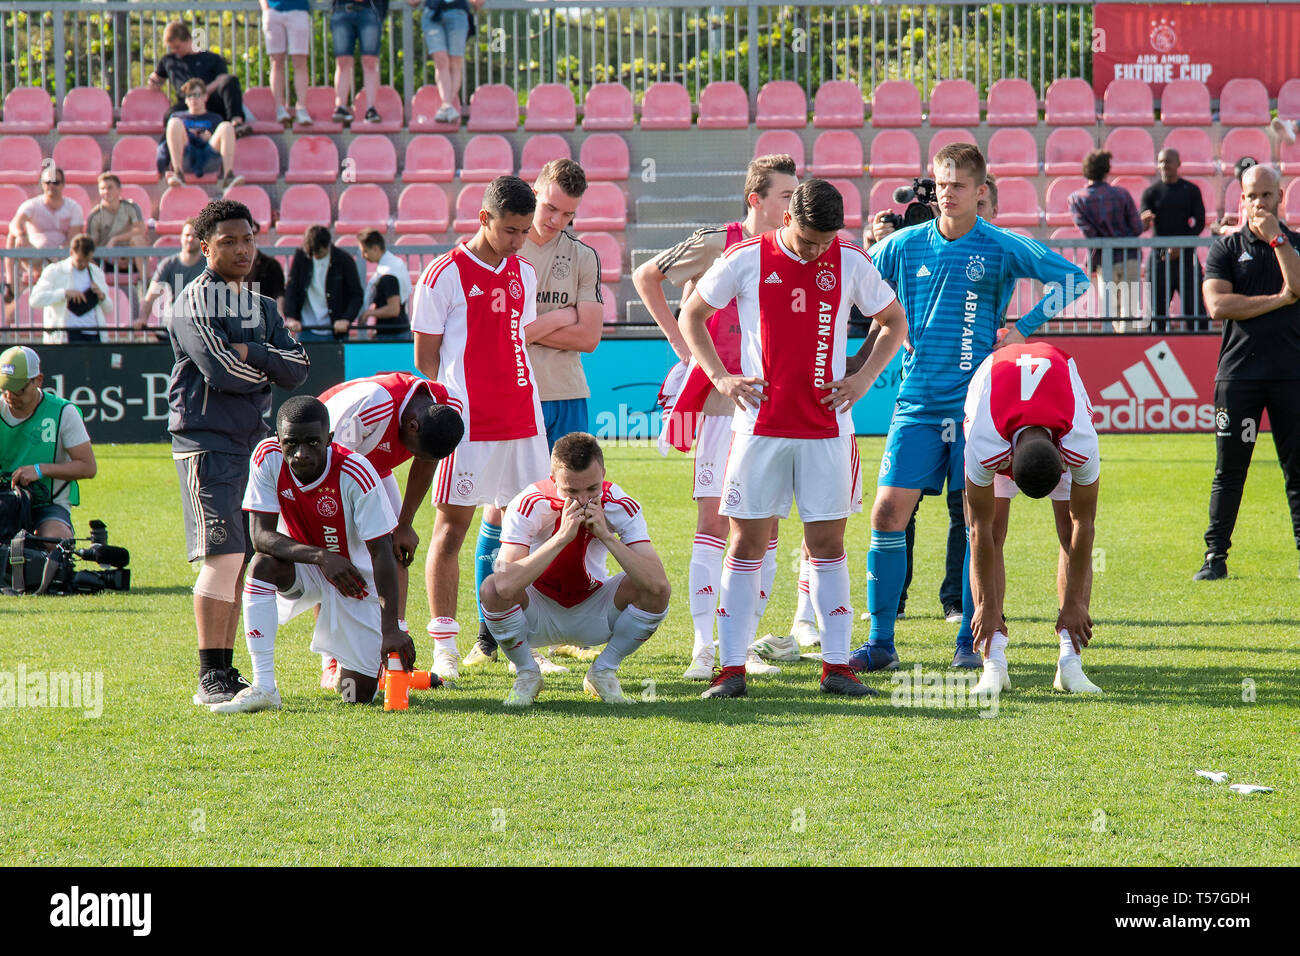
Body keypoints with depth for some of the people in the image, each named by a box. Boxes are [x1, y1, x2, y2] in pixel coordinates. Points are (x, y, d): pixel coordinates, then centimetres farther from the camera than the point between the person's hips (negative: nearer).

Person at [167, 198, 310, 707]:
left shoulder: (262, 307, 18)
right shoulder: (195, 300, -7)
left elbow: (297, 369, 7)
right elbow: (221, 370, -18)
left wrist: (250, 353, -9)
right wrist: (267, 371, -1)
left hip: (251, 440, 8)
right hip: (206, 439, -8)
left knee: (241, 559, 8)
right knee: (223, 554, -14)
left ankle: (226, 672, 14)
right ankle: (211, 679, -14)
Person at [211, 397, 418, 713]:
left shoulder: (355, 473, -29)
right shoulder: (267, 458, -21)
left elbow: (381, 553, -25)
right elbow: (262, 535, -23)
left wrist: (391, 629, -31)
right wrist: (320, 556, -39)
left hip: (354, 577, -2)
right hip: (301, 569, 2)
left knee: (358, 694, -5)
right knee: (262, 565, -33)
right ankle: (263, 687, -29)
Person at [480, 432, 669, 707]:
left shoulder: (620, 506, -19)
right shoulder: (529, 506, -25)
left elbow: (658, 583, -30)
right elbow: (506, 585, -40)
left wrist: (606, 536, -36)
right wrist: (562, 537, -41)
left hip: (593, 616, 2)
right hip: (539, 610, -1)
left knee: (655, 591, -25)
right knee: (491, 588, -32)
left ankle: (603, 672, 0)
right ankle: (527, 674, -5)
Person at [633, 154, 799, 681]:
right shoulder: (715, 245, -5)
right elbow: (645, 277, 6)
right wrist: (681, 342, 2)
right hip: (721, 398, -4)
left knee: (764, 525, 5)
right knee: (714, 520, -7)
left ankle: (747, 643, 12)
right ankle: (703, 648, -7)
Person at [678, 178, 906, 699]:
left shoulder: (851, 262, 2)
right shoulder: (746, 260, -3)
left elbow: (893, 321, 16)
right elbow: (691, 314, 10)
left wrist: (863, 378, 4)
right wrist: (720, 377, -1)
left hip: (827, 427, 1)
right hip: (760, 424, -1)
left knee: (828, 542, 3)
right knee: (748, 540, -1)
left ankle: (835, 666, 7)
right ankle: (732, 667, 2)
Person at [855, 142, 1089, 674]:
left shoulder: (1003, 248, 0)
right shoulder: (905, 245, 6)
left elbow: (1073, 279, 1)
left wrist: (1024, 328, -4)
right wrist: (891, 329, 7)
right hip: (918, 405, 2)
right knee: (888, 511, -7)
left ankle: (970, 643, 10)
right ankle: (880, 643, 0)